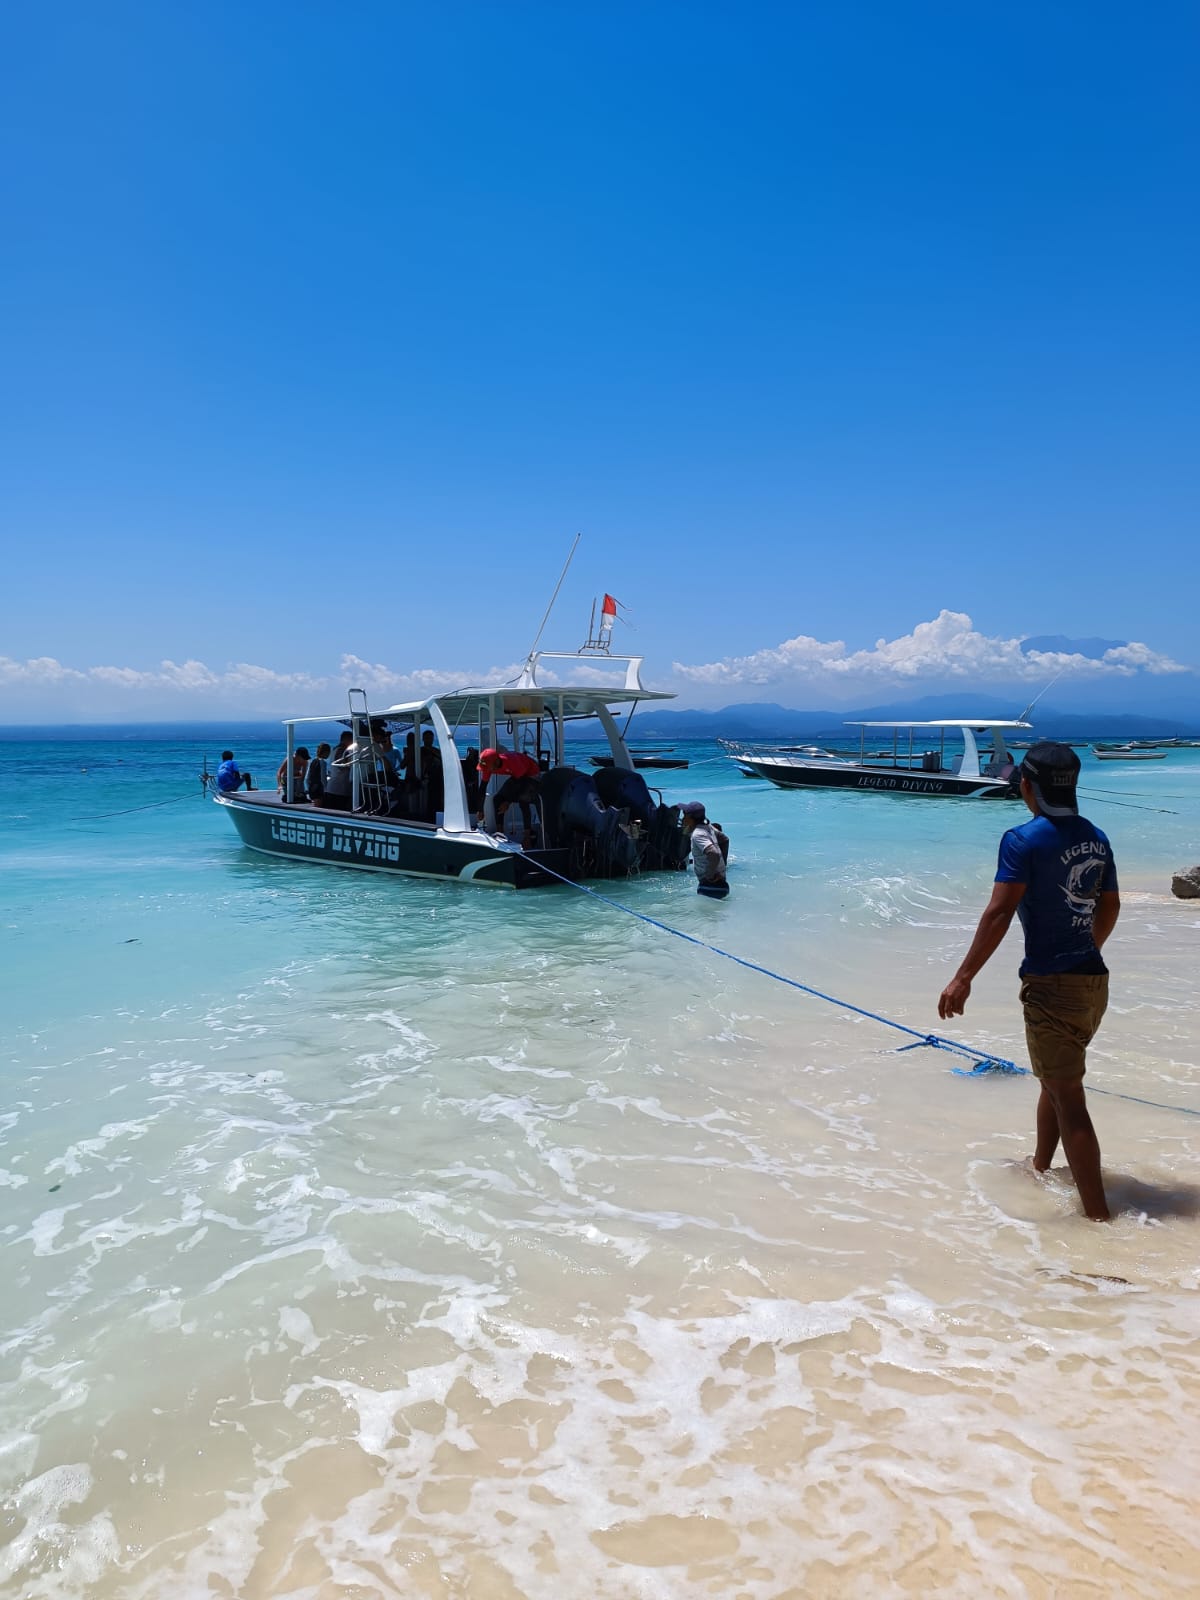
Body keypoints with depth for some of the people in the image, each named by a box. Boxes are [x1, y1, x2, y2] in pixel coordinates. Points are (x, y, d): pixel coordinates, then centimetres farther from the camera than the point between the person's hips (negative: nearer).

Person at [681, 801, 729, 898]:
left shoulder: (697, 834, -21)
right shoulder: (707, 826, 6)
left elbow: (714, 854, -36)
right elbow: (725, 840, 22)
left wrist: (710, 875, -23)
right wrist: (723, 863, 21)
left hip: (711, 886, -9)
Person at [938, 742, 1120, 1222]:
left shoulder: (1024, 840, -14)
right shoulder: (1095, 838, 8)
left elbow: (999, 912, -21)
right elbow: (1110, 907, 19)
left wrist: (963, 977, -19)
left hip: (1052, 984, -8)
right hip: (1094, 979, 8)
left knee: (1068, 1098, -4)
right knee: (1056, 1078, 25)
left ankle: (1099, 1215, -2)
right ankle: (1040, 1169, 41)